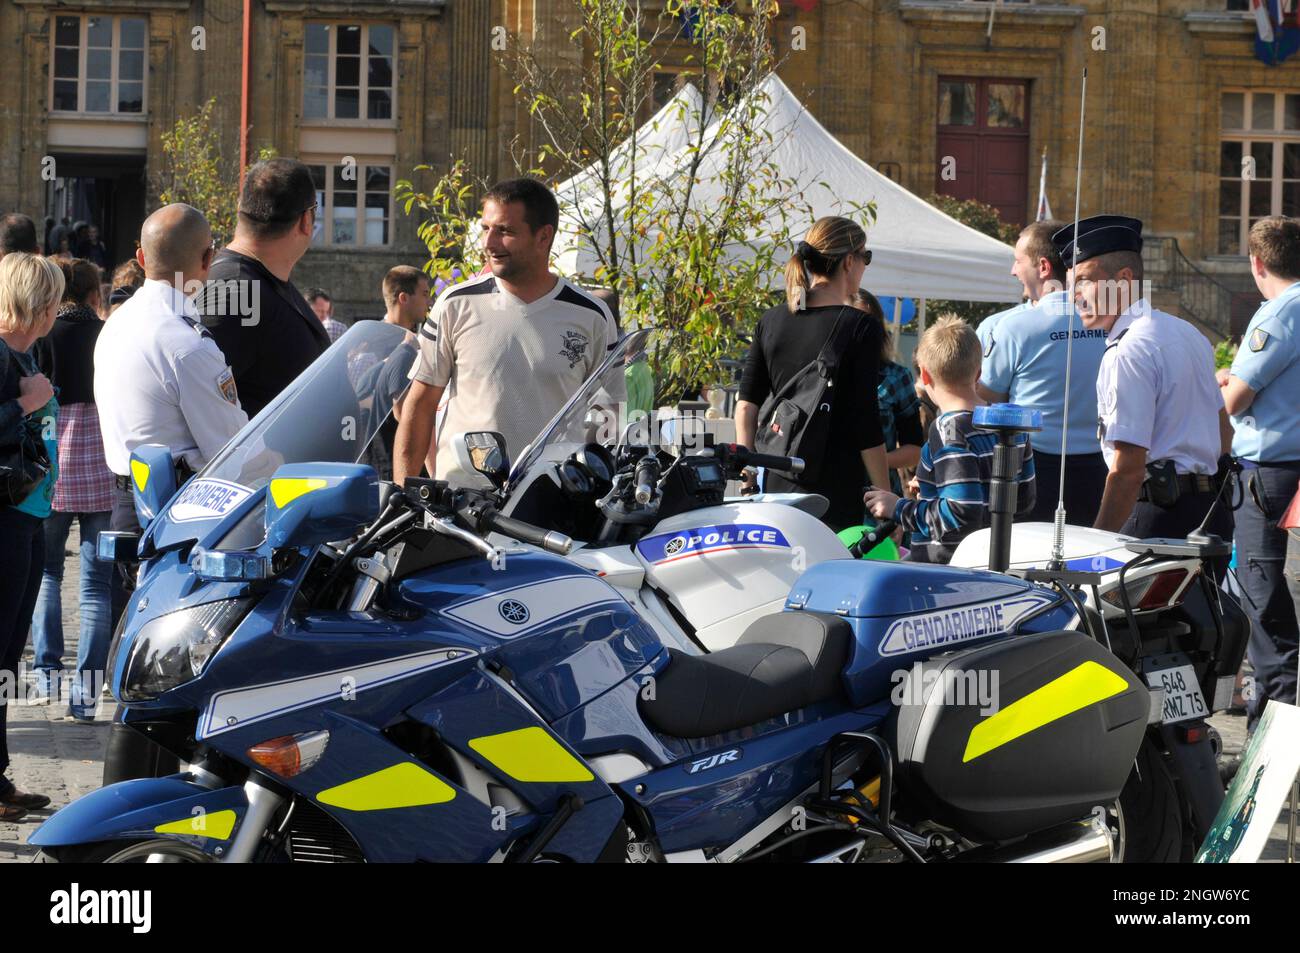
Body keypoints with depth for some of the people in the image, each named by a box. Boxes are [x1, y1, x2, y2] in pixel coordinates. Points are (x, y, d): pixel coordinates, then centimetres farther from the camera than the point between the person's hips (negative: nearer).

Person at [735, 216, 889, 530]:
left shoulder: (771, 321, 7)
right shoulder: (860, 328, -9)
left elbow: (746, 406, 8)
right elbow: (866, 423, -10)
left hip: (778, 487, 6)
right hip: (837, 489, -5)